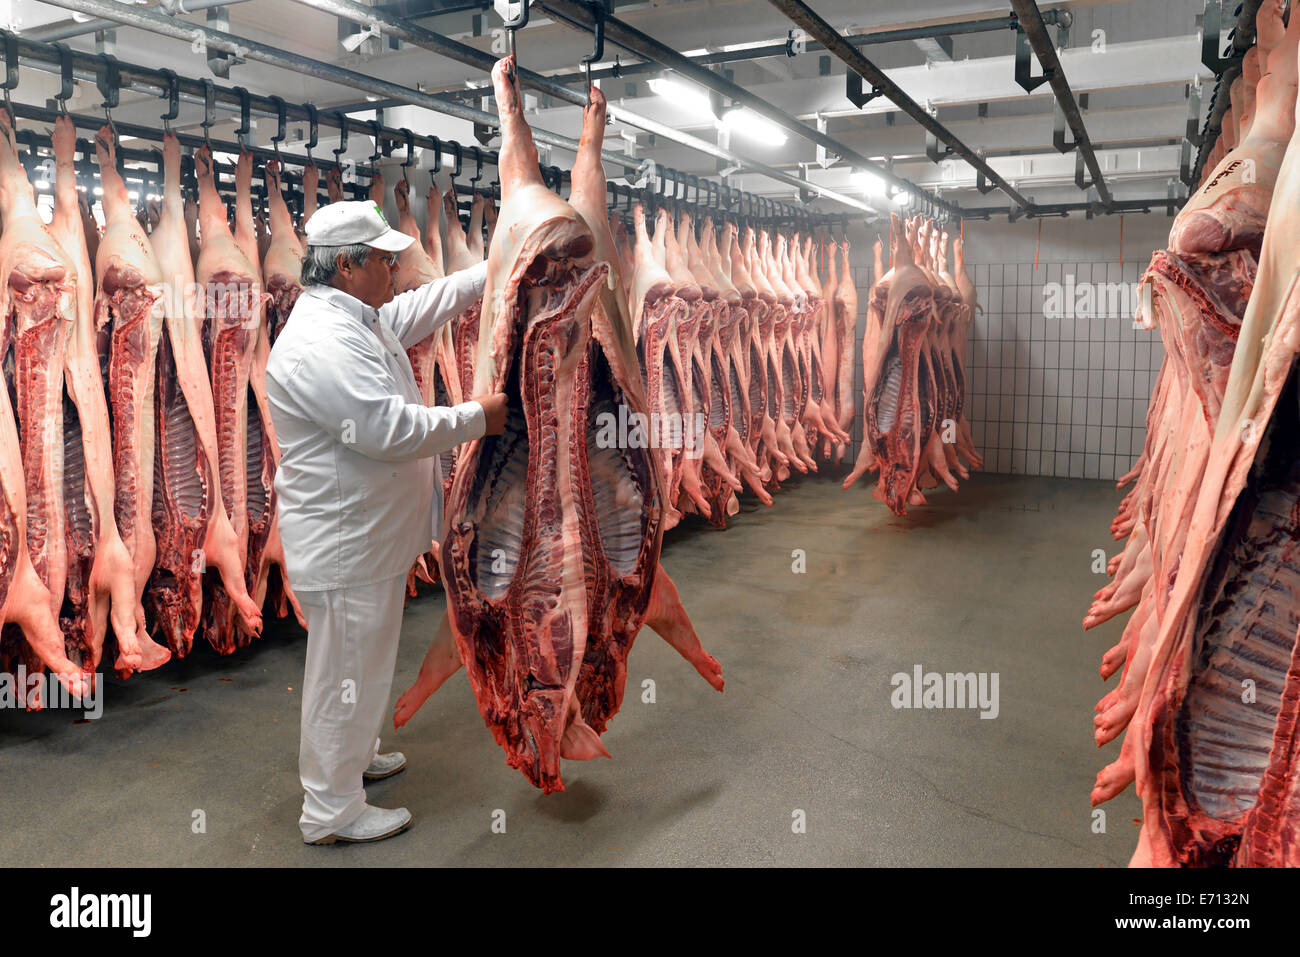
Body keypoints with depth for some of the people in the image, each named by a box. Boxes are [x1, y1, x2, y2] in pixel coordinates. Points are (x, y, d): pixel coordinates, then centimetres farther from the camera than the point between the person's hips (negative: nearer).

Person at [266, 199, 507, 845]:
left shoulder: (358, 318, 9)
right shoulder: (321, 344, -25)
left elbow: (422, 308, 24)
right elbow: (390, 430, -30)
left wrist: (497, 269, 21)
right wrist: (476, 417, -18)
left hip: (368, 532, 11)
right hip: (344, 543, -11)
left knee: (363, 662, 26)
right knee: (347, 673, 2)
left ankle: (356, 756, 46)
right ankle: (331, 812, 18)